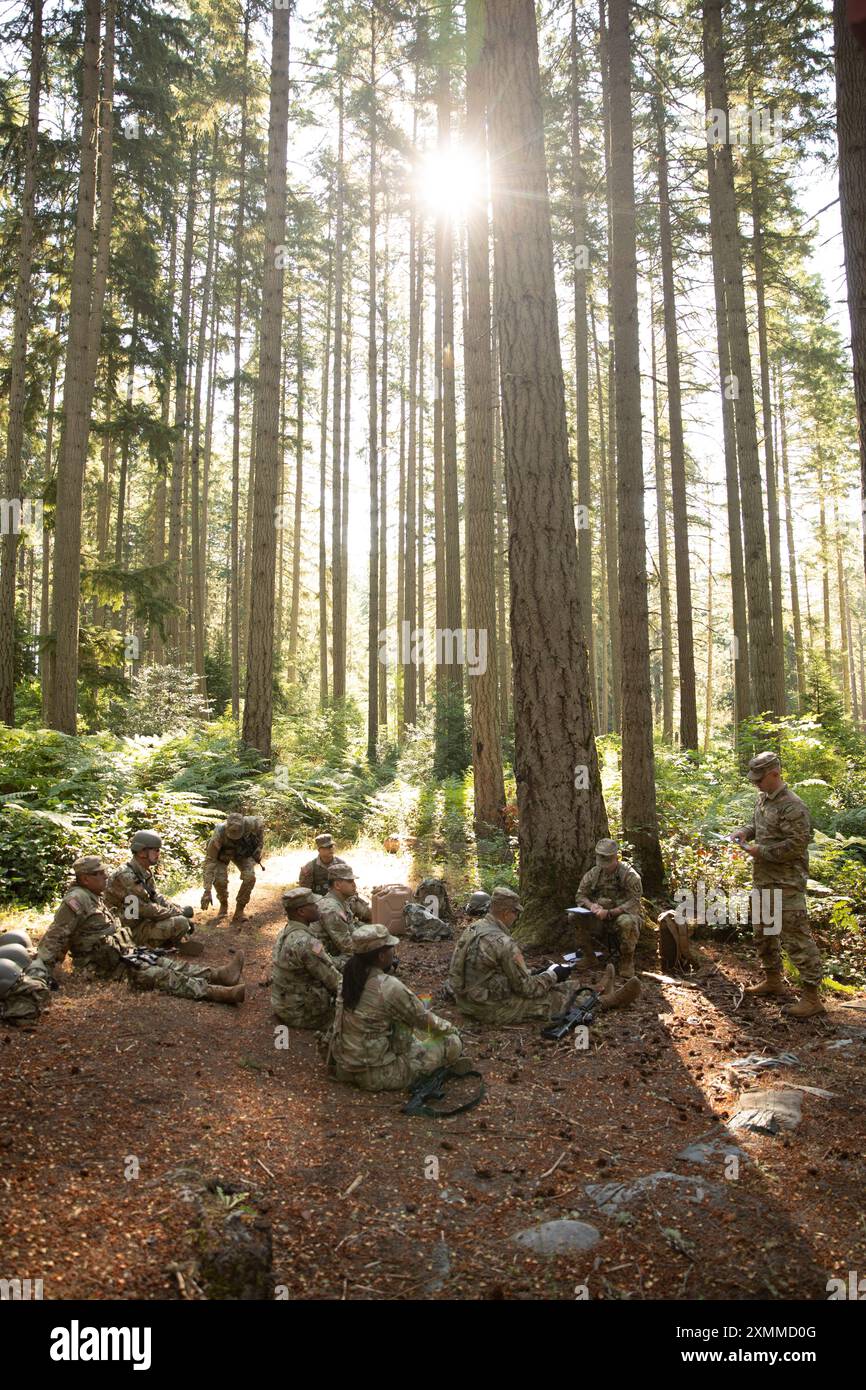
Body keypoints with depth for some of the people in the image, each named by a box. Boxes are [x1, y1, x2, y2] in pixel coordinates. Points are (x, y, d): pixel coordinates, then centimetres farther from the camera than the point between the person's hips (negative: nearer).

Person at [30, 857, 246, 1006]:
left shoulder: (93, 897, 16)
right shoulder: (76, 900, -15)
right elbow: (54, 937, -19)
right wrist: (41, 970, -26)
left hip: (121, 954, 10)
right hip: (104, 965, -10)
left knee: (167, 965, -5)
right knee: (160, 975, -23)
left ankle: (219, 974, -17)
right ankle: (217, 992, -36)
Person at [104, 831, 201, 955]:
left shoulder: (145, 872, 6)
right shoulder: (126, 877, -25)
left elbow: (156, 897, 14)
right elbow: (149, 911, -25)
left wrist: (180, 910, -2)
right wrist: (181, 912, -15)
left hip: (142, 920, 10)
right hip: (132, 930, -10)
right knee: (180, 923, -23)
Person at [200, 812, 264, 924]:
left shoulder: (249, 823, -37)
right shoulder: (219, 834, -42)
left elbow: (260, 822, -10)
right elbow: (209, 860, -39)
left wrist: (259, 846, -9)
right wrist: (207, 891, -42)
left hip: (243, 852, 2)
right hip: (222, 854, -1)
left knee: (250, 877, -22)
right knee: (220, 880, -24)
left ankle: (239, 910, -3)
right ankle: (223, 906, 7)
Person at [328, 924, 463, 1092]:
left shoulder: (349, 977, -2)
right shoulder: (389, 987, -24)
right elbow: (424, 1021, -7)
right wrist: (452, 1029, 11)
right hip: (375, 1075, -7)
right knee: (453, 1043, -1)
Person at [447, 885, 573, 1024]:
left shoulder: (472, 928, 0)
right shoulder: (504, 944, -24)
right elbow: (526, 988, -16)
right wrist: (553, 975, 0)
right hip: (489, 1010, -9)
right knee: (557, 994, -3)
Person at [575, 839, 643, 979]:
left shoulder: (630, 875, -16)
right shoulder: (593, 873, -2)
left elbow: (634, 902, -21)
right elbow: (580, 895, 3)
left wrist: (609, 913, -32)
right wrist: (591, 905, -22)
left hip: (623, 914, -4)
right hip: (600, 915, 4)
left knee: (627, 922, -40)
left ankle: (626, 962, -16)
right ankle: (589, 957, -1)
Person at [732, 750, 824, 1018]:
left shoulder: (792, 807, -20)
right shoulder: (763, 798, 9)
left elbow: (796, 845, -24)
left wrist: (761, 851, -20)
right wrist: (744, 832, 4)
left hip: (786, 884, -10)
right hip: (764, 880, 10)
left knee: (795, 936, -7)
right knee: (763, 933, 20)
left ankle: (811, 997, 0)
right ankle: (773, 980, 36)